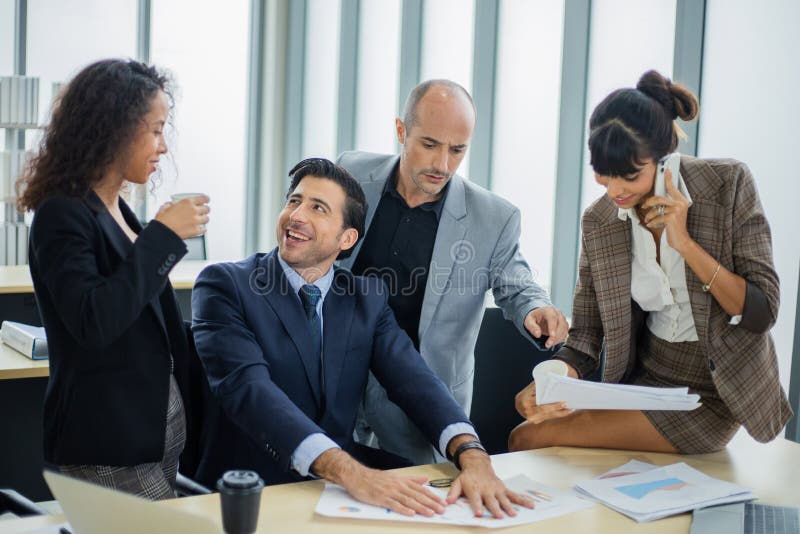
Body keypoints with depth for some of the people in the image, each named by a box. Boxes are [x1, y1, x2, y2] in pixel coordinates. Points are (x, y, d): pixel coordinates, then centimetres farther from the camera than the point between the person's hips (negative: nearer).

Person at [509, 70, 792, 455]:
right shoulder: (598, 221, -4)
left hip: (710, 394, -5)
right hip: (642, 380, 5)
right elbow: (586, 334, -1)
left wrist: (685, 244, -25)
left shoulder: (728, 184, -14)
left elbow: (762, 313, -15)